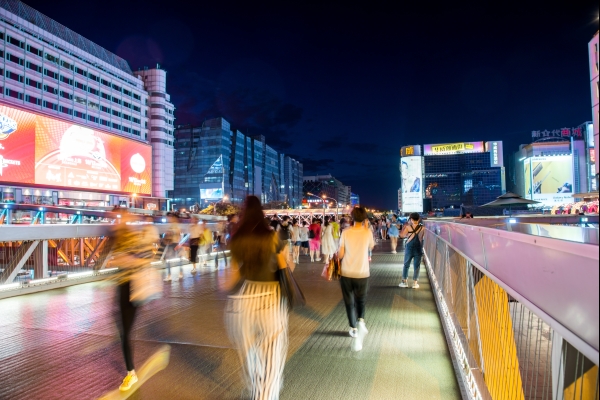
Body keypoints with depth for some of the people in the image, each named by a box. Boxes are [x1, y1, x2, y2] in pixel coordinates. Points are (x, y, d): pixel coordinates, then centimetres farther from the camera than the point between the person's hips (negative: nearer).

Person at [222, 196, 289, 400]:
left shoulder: (236, 240, -4)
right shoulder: (273, 237, -10)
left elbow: (236, 274, 4)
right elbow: (285, 268, -3)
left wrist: (226, 286, 25)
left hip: (247, 296, 4)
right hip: (272, 297, -3)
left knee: (250, 352, 23)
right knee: (271, 354, 8)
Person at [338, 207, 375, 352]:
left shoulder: (346, 232, -8)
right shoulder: (368, 232, -7)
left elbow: (341, 254, -6)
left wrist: (337, 258, 17)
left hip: (346, 273, 0)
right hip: (362, 273, 0)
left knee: (349, 302, 15)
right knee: (361, 300, 22)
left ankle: (354, 329, 17)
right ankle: (361, 321, 2)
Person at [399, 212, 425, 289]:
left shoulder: (408, 226, -9)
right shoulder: (422, 227, -5)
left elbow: (402, 235, -1)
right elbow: (423, 237, 9)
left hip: (409, 248, -1)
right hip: (418, 249, 1)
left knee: (406, 265, 10)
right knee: (417, 266, 7)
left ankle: (404, 281, 14)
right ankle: (415, 283, 10)